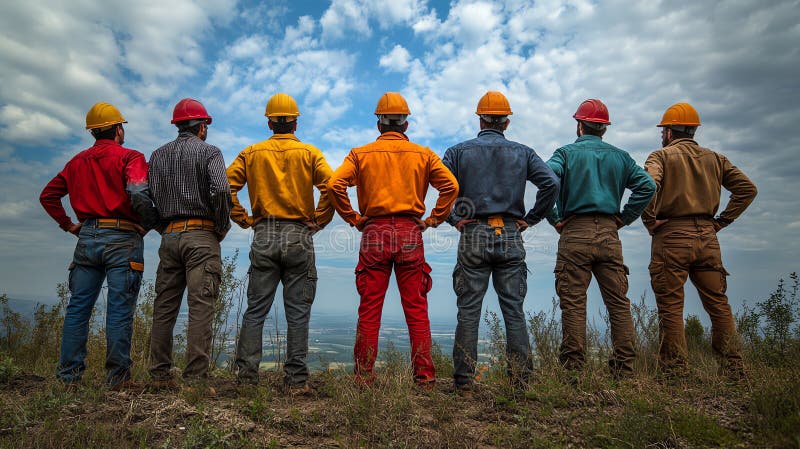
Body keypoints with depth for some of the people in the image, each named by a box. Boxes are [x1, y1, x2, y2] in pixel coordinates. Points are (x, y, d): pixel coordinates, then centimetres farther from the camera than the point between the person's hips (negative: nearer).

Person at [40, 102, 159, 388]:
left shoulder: (77, 161, 17)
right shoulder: (130, 157, -3)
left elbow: (48, 195, 21)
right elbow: (139, 196, -18)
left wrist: (68, 225, 20)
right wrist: (149, 224, -4)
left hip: (87, 238, 6)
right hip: (122, 238, -5)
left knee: (78, 308, 10)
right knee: (119, 310, -3)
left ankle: (69, 375, 13)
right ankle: (117, 378, 0)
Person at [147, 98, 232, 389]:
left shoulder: (158, 155, 17)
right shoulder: (209, 152, 1)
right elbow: (220, 191, -15)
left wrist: (164, 228, 17)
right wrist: (222, 229, -4)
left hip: (169, 236, 6)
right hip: (201, 236, -5)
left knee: (164, 307, 9)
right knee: (200, 308, -7)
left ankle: (159, 375, 14)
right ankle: (196, 378, -8)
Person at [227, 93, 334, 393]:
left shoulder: (251, 153, 9)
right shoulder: (309, 153, 3)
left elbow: (226, 185, -1)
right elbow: (332, 186, -11)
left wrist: (243, 219, 5)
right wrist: (318, 221, -2)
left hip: (263, 236, 2)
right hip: (298, 235, -2)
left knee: (255, 310, 8)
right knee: (297, 312, 3)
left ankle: (247, 375, 10)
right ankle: (296, 379, 7)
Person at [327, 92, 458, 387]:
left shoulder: (361, 154, 7)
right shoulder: (423, 154, 9)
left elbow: (334, 185, -6)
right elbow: (451, 186, -2)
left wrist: (353, 218, 2)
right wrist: (434, 219, 4)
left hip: (374, 233, 0)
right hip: (410, 232, 0)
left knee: (369, 310, 6)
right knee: (416, 310, 5)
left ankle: (363, 376, 11)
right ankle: (425, 376, 9)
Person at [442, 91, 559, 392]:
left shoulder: (459, 151, 6)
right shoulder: (522, 152, 9)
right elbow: (551, 183, -4)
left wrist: (454, 219, 0)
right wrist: (530, 219, 3)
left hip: (473, 235, -1)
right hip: (510, 236, 1)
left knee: (469, 311, 3)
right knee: (514, 310, 7)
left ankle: (464, 382, 7)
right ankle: (521, 380, 10)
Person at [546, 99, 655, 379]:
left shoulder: (566, 153, 3)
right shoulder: (620, 156, 14)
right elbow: (647, 186, 4)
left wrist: (555, 219, -6)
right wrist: (624, 218, 8)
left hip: (575, 233, -3)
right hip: (609, 235, 3)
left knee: (573, 304, -1)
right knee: (619, 303, 7)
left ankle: (573, 369, 1)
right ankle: (625, 369, 10)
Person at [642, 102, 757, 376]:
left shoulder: (662, 156, 0)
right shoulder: (714, 158, 16)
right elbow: (747, 188, 12)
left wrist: (650, 221, -10)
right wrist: (721, 221, 11)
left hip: (671, 237, -5)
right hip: (707, 237, 5)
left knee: (671, 307, -1)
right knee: (718, 304, 12)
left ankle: (674, 370, 2)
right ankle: (734, 368, 15)